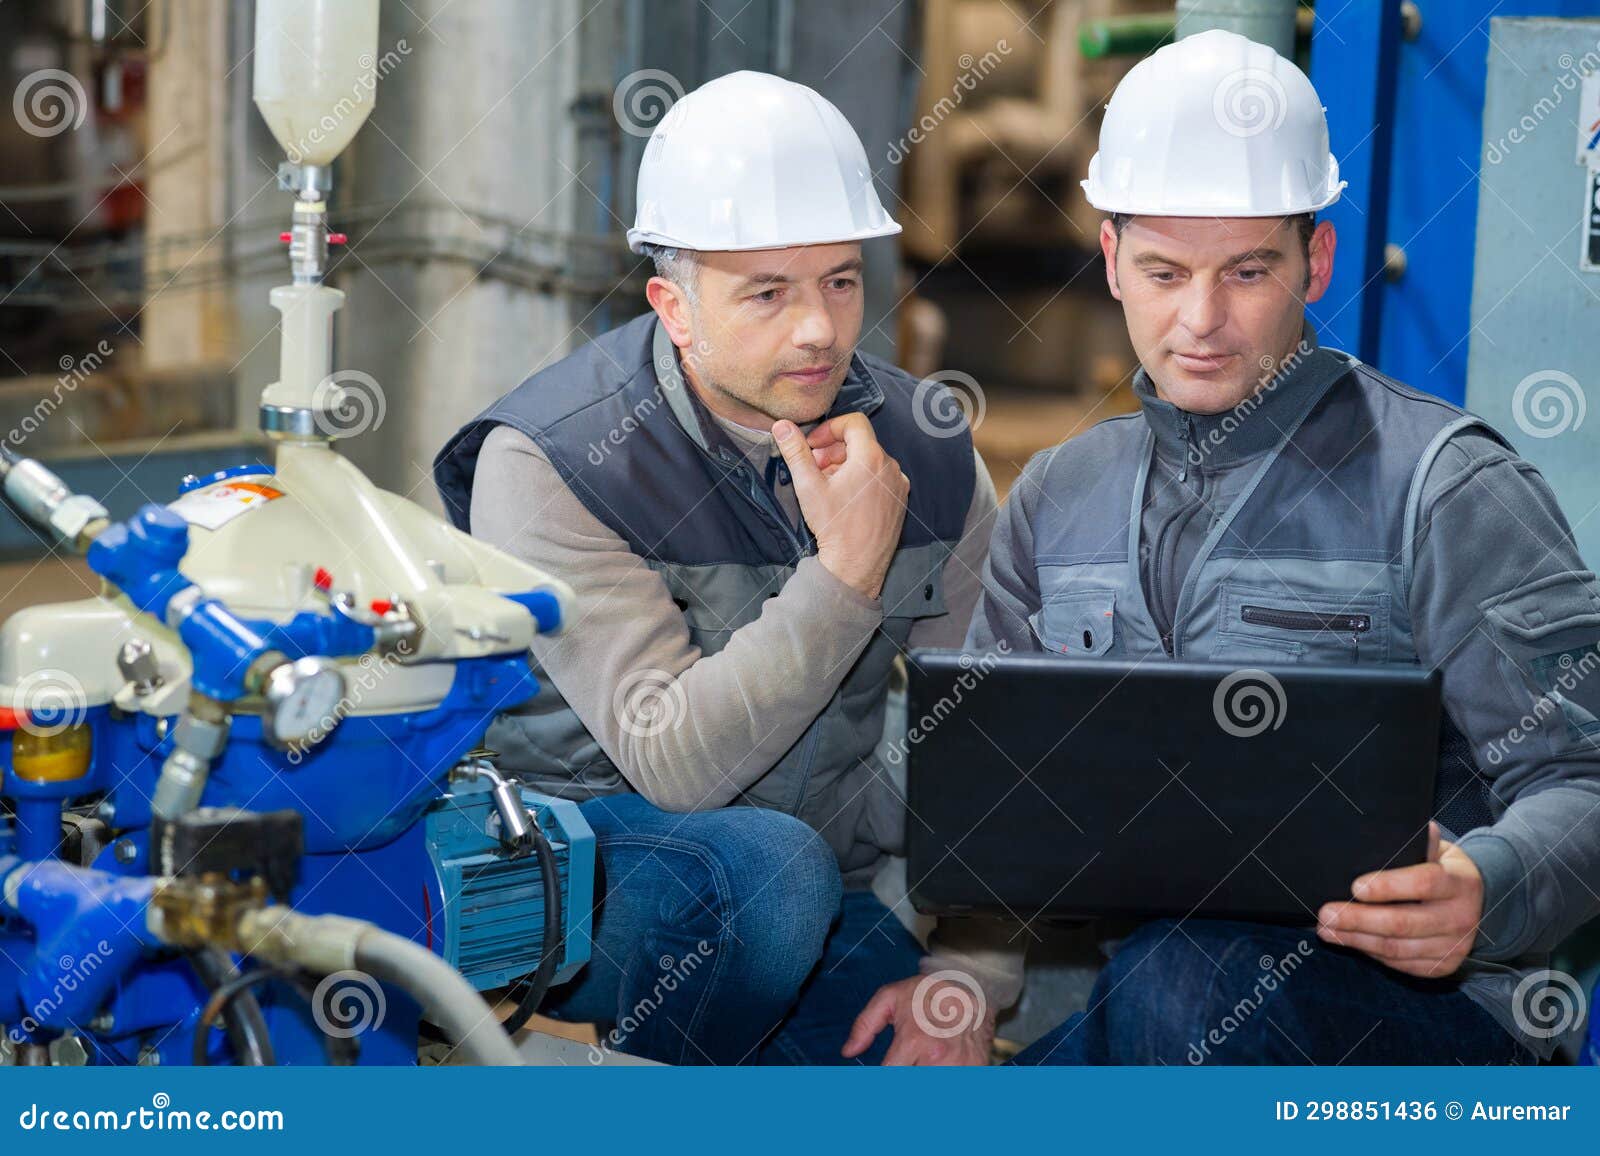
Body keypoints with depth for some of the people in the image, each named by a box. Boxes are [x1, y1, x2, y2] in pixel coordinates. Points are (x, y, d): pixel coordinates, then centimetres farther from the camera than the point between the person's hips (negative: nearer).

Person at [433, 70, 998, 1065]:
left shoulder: (925, 446, -3)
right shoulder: (550, 462, -18)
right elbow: (674, 762, -26)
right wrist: (849, 569, -28)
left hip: (839, 892, 5)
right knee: (772, 869, -35)